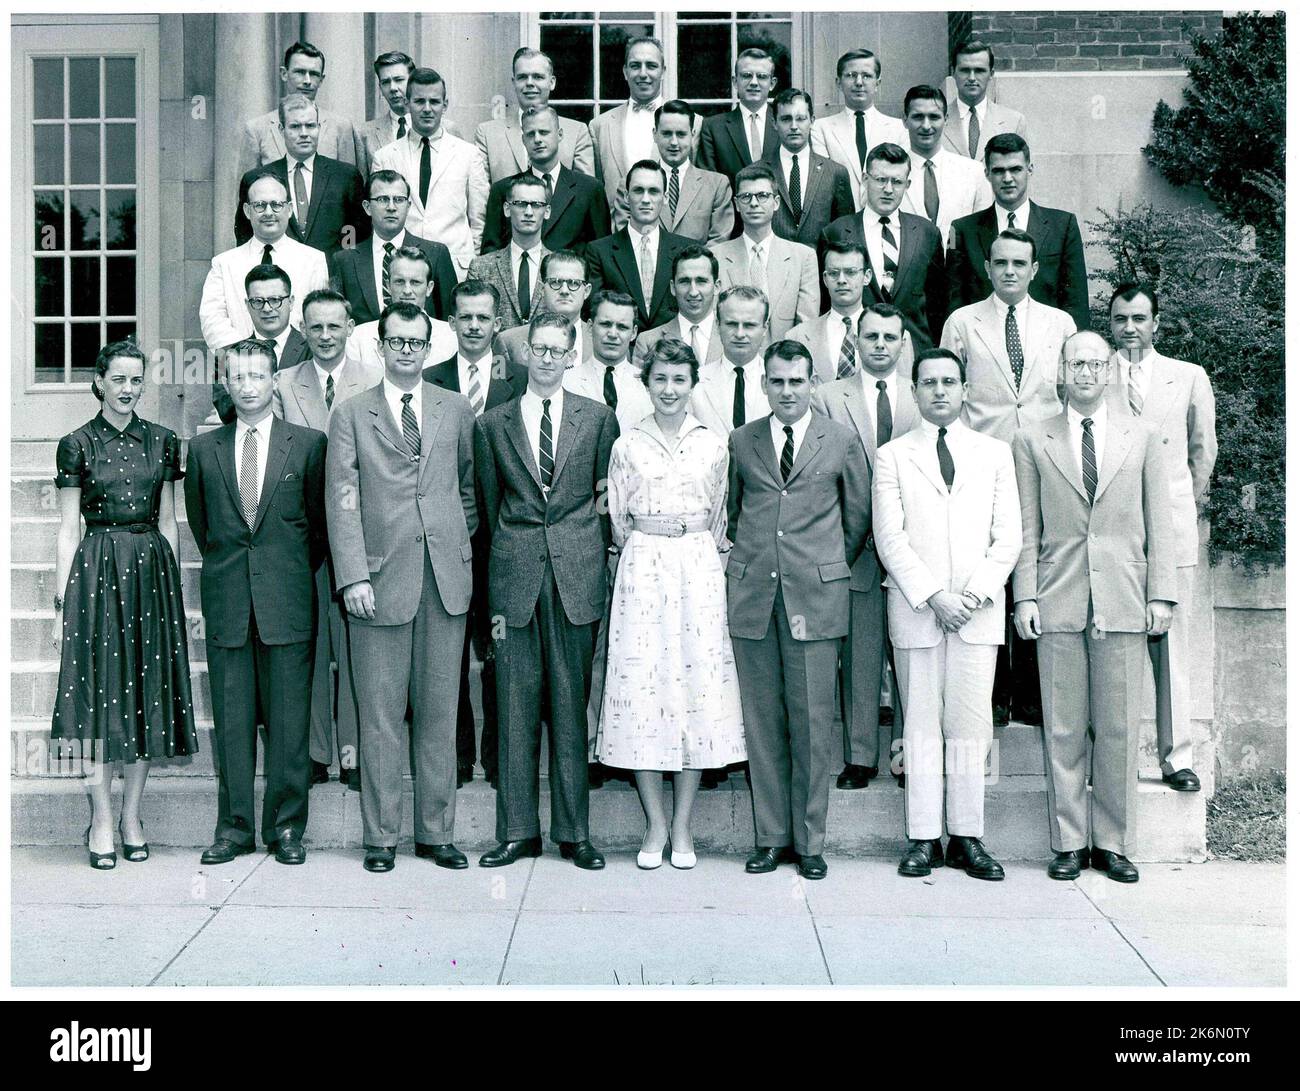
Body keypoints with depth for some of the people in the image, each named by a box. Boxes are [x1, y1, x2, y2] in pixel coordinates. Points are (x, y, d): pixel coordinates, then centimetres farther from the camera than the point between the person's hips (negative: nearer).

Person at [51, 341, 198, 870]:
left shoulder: (161, 440, 9)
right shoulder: (78, 444, 1)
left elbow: (168, 521, 11)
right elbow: (68, 530, 1)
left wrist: (174, 587, 7)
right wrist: (62, 604, -3)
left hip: (153, 572, 3)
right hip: (98, 572, -3)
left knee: (148, 692, 5)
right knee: (100, 693, 0)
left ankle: (132, 817, 16)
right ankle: (102, 819, 10)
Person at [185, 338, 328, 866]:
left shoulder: (308, 443, 3)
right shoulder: (203, 448, 10)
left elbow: (319, 521, 9)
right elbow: (199, 522, 19)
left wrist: (296, 572, 9)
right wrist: (222, 566, 14)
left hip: (287, 601, -2)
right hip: (227, 601, 2)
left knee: (289, 718, 1)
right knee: (231, 719, 5)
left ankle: (286, 826, 12)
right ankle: (234, 826, 15)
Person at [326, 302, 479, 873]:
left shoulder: (456, 410, 12)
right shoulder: (351, 414, 6)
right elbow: (342, 502, 0)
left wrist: (461, 546, 7)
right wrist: (353, 575, -8)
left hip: (446, 579, 2)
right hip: (381, 579, -2)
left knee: (439, 710, 6)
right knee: (381, 715, 2)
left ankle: (436, 832, 16)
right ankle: (380, 836, 13)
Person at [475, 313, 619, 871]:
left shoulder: (598, 418, 7)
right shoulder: (493, 423, 8)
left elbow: (608, 498, 10)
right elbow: (490, 506, 11)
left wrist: (596, 560, 5)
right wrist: (506, 562, 7)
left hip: (577, 575, 0)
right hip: (516, 575, 1)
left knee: (571, 706, 4)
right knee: (515, 708, 3)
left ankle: (572, 830, 14)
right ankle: (517, 830, 13)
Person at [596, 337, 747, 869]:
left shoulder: (714, 446, 8)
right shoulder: (627, 446, 6)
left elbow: (719, 517, 13)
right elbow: (618, 519, 10)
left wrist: (706, 553, 5)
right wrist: (638, 554, 5)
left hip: (698, 566, 1)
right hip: (642, 566, 0)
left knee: (698, 683, -1)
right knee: (641, 684, -3)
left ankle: (682, 825, 10)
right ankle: (655, 823, 10)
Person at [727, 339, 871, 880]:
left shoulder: (842, 440, 5)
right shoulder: (741, 441, 11)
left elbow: (858, 516, 11)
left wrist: (830, 569, 11)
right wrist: (751, 559, 11)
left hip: (815, 597, -2)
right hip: (752, 595, 2)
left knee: (812, 722, 0)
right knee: (762, 720, 5)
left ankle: (810, 841, 11)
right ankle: (771, 837, 15)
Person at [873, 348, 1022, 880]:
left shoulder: (995, 453, 12)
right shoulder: (892, 456, 7)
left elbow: (1008, 537, 6)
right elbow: (889, 538, -1)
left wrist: (975, 593, -7)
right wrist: (932, 596, -11)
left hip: (978, 611, 1)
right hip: (915, 610, -1)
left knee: (970, 726, 1)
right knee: (921, 725, 1)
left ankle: (967, 837, 9)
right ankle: (923, 838, 7)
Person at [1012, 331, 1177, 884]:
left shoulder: (1143, 438, 11)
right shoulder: (1031, 441, 8)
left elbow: (1159, 525, 8)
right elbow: (1027, 528, 5)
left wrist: (1161, 594, 1)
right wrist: (1025, 597, -2)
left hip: (1123, 603, 1)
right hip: (1059, 603, -1)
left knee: (1119, 730, 4)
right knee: (1062, 730, 3)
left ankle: (1113, 843, 15)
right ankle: (1069, 842, 13)